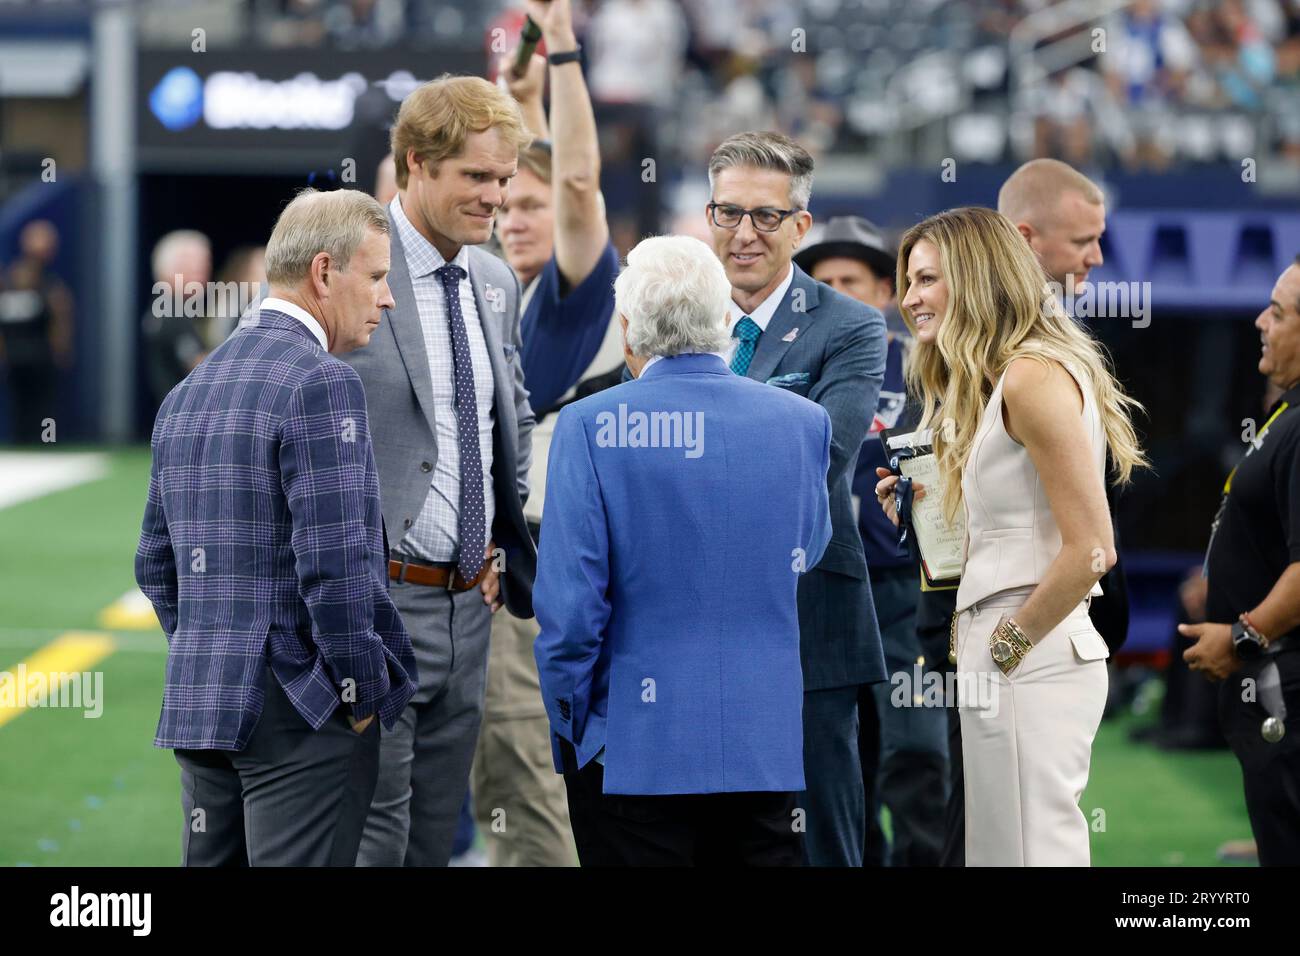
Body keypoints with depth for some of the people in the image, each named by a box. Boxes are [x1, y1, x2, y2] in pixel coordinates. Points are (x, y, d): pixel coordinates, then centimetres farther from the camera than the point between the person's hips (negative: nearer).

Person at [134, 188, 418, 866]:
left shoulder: (189, 392, 15)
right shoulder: (321, 384, -12)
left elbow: (157, 563, 20)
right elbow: (335, 561, -19)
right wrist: (364, 692, -9)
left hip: (200, 706, 8)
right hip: (300, 709, -8)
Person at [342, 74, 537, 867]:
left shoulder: (496, 282, 12)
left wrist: (503, 548, 14)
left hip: (468, 602, 8)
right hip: (380, 601, -8)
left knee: (435, 836, 12)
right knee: (372, 839, -7)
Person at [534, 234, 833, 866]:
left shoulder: (591, 427, -9)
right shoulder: (803, 422, 1)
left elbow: (568, 603, -10)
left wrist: (570, 721, 2)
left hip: (631, 746, -3)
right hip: (767, 745, 3)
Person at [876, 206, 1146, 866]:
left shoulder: (1034, 377, -12)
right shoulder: (997, 380, 19)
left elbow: (1090, 550, -18)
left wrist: (1009, 643, -11)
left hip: (1031, 662, -10)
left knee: (1028, 854, -9)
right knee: (1002, 852, 12)